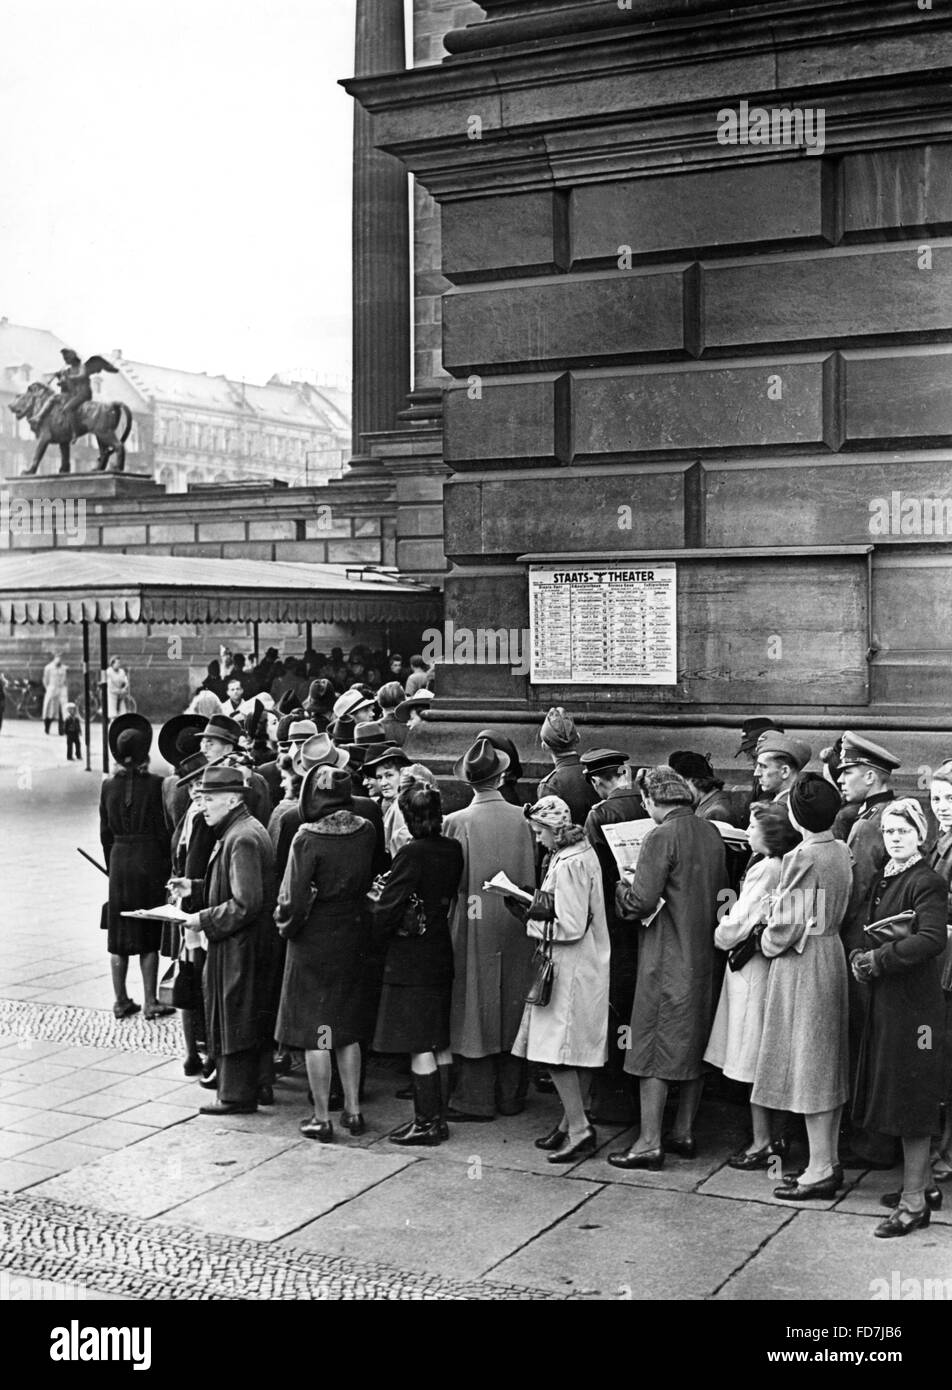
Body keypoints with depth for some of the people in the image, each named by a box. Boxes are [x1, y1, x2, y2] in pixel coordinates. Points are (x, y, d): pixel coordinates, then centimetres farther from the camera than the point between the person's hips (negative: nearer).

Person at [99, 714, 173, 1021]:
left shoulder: (109, 786, 1)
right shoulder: (155, 784, -10)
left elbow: (105, 833, 5)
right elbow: (163, 831, -9)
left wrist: (112, 865, 15)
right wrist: (167, 866, 2)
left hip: (119, 860, 3)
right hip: (149, 860, -3)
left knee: (119, 934, 10)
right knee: (149, 936, 4)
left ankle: (121, 1001, 14)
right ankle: (150, 1002, 5)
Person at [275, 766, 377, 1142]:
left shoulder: (308, 839, -19)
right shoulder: (366, 832, -5)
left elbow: (295, 898, -17)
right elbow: (369, 880, 4)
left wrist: (286, 925, 0)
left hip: (314, 941, -5)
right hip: (352, 937, 5)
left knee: (315, 1033, 5)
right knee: (348, 1030, 17)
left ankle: (321, 1119, 11)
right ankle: (353, 1111, 23)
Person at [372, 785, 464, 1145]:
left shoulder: (412, 854, -18)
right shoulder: (454, 849, 0)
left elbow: (388, 910, -18)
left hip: (410, 962, -7)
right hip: (443, 955, 7)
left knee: (420, 1047, 0)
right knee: (440, 1043, 14)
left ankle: (427, 1123, 5)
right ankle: (439, 1116, 22)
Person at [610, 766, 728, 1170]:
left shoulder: (661, 838, -17)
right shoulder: (711, 834, 6)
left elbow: (641, 902, -21)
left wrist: (626, 883, -2)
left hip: (666, 958, -7)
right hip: (704, 954, 8)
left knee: (653, 1049, -1)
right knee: (693, 1045, 15)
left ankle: (650, 1143, 1)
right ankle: (684, 1132, 24)